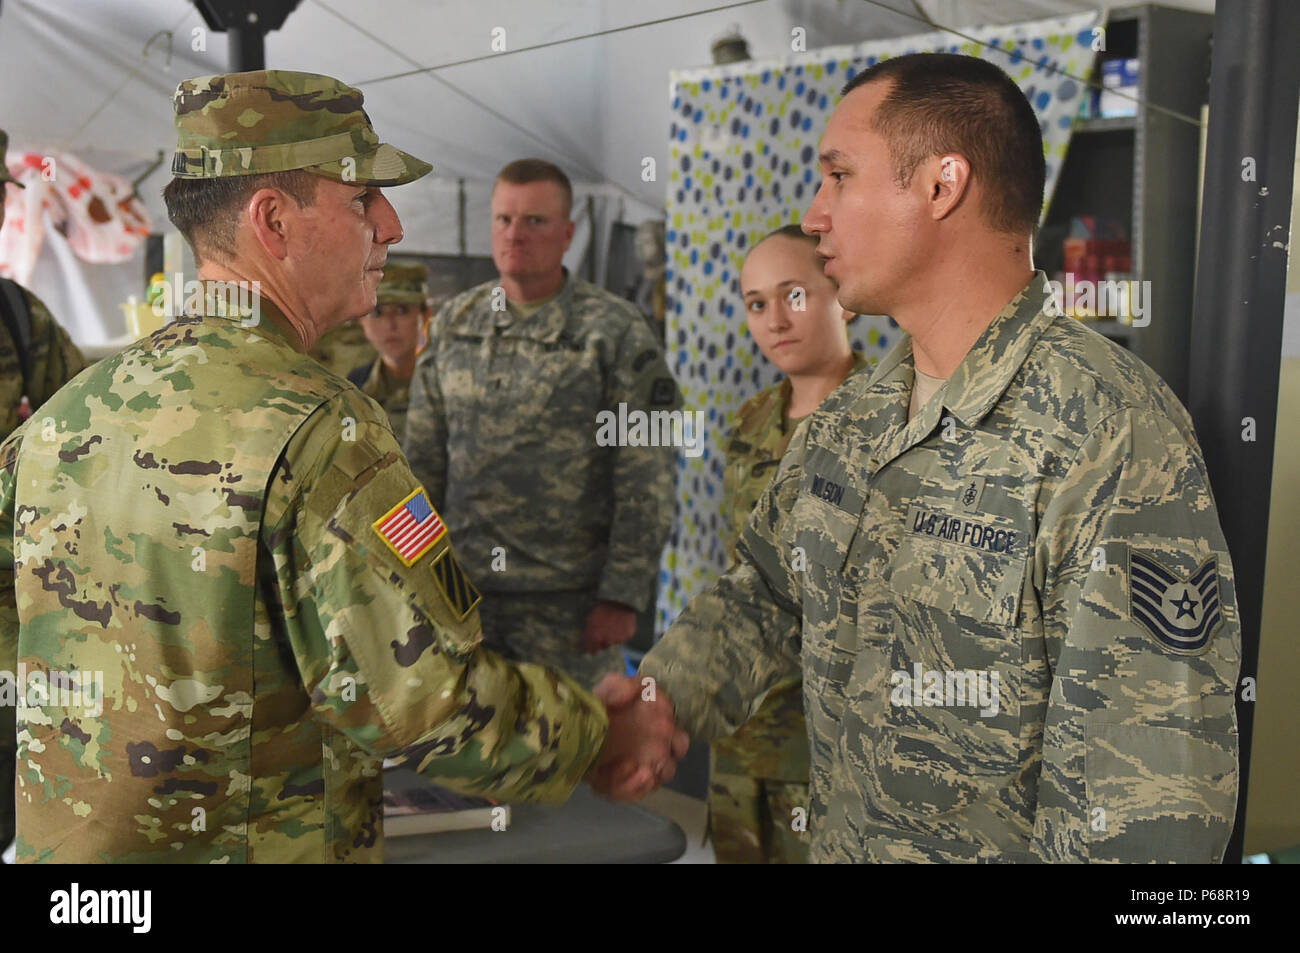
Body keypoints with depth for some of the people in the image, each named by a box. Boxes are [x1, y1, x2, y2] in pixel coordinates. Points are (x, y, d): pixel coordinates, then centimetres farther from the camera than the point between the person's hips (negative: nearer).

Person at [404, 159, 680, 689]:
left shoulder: (615, 333, -5)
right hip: (467, 590, 4)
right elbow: (423, 458, 13)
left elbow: (647, 480, -8)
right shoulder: (451, 324, 9)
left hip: (570, 598, -4)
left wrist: (623, 596, -12)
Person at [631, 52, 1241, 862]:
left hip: (1003, 846, -6)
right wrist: (659, 704, -7)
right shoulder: (845, 421, 2)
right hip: (834, 840, 7)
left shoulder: (1118, 437, -24)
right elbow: (764, 598, 8)